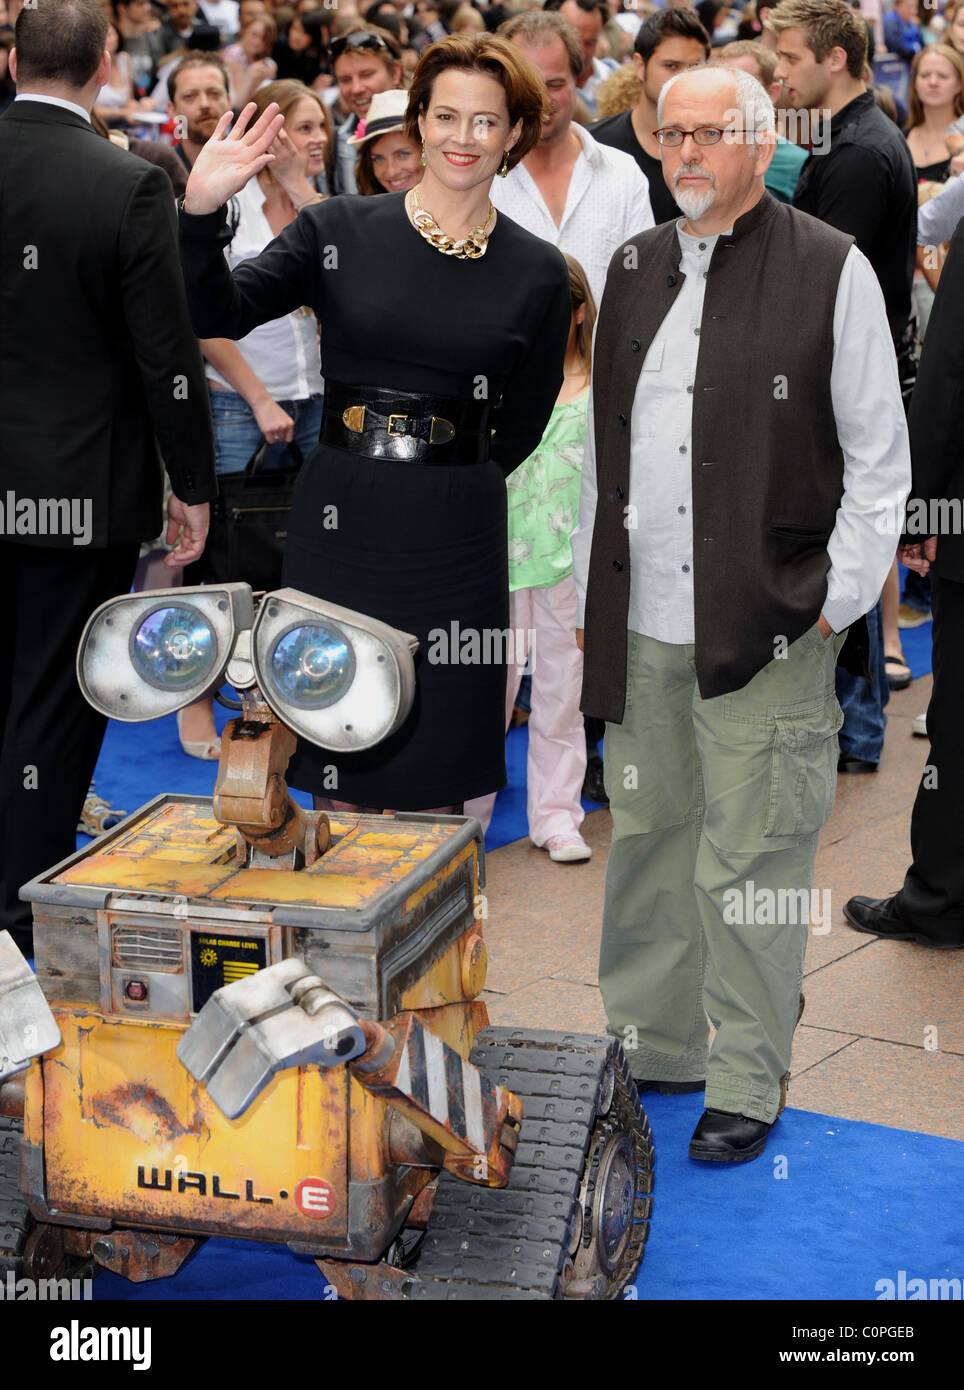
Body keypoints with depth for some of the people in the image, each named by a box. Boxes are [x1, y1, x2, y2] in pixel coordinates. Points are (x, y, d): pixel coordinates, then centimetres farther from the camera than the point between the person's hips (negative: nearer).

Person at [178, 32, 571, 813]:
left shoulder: (537, 272, 3)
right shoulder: (341, 231, 1)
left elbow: (523, 425, 12)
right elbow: (217, 316, -6)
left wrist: (451, 484, 9)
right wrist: (202, 210, -20)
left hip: (456, 536, 0)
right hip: (342, 521, 0)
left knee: (435, 777, 7)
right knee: (339, 755, 8)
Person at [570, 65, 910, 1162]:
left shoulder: (832, 271, -3)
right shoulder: (633, 271, 12)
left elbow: (880, 462, -1)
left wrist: (834, 606, -6)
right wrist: (588, 595, 14)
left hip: (768, 629, -5)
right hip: (641, 628, 5)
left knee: (749, 860, 0)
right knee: (645, 842, 12)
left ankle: (747, 1088, 14)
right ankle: (652, 1051, 27)